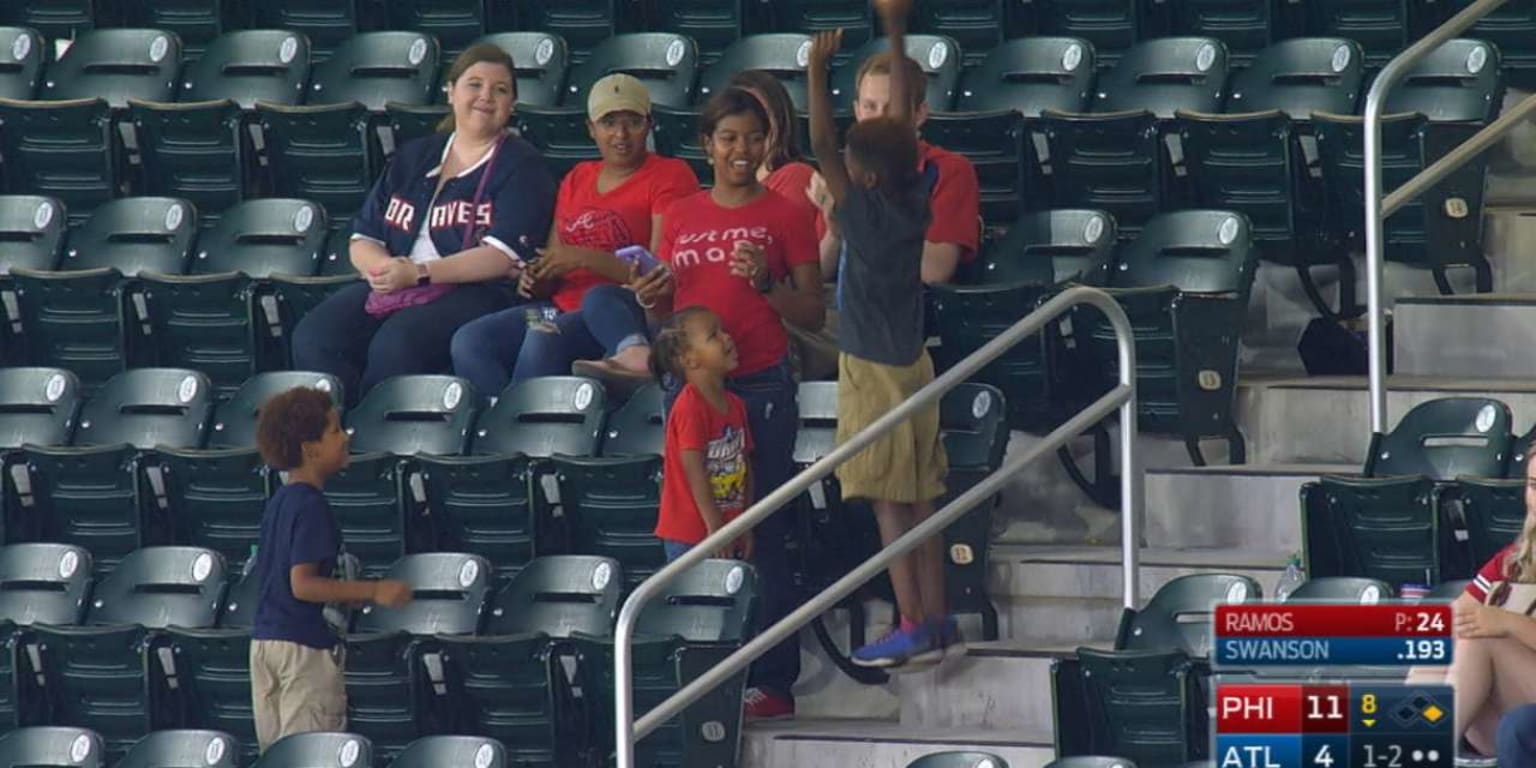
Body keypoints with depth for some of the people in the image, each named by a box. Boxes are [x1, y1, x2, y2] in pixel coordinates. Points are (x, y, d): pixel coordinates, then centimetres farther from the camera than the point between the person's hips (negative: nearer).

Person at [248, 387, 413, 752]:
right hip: (304, 646, -9)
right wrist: (373, 592, -24)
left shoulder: (278, 502, 12)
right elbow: (302, 584, -21)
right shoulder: (312, 506, -15)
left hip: (264, 640, 9)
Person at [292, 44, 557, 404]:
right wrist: (386, 268, -6)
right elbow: (362, 241, 19)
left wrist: (418, 273, -15)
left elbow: (503, 256, -9)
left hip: (474, 293, -5)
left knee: (396, 344, -36)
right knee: (314, 337, -24)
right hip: (389, 290, 5)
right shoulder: (413, 158, 22)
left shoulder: (521, 166, 5)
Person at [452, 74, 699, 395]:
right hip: (563, 308, 7)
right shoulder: (577, 179, 22)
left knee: (543, 341, -36)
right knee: (469, 341, -18)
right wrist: (535, 279, -2)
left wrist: (586, 259, -15)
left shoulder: (670, 176, 2)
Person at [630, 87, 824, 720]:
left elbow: (813, 314, 1)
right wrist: (653, 302, -3)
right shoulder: (680, 218, 13)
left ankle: (772, 682, -1)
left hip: (761, 386, -4)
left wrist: (766, 283, -15)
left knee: (764, 538, -3)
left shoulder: (785, 216, 3)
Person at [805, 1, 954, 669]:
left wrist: (818, 70, -22)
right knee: (921, 497, 10)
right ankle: (935, 619, 13)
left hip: (875, 372, -7)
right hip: (912, 363, 7)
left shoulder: (866, 215, -20)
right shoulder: (915, 202, -3)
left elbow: (820, 146, -23)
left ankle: (913, 628, -8)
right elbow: (903, 120, 4)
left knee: (889, 501, -5)